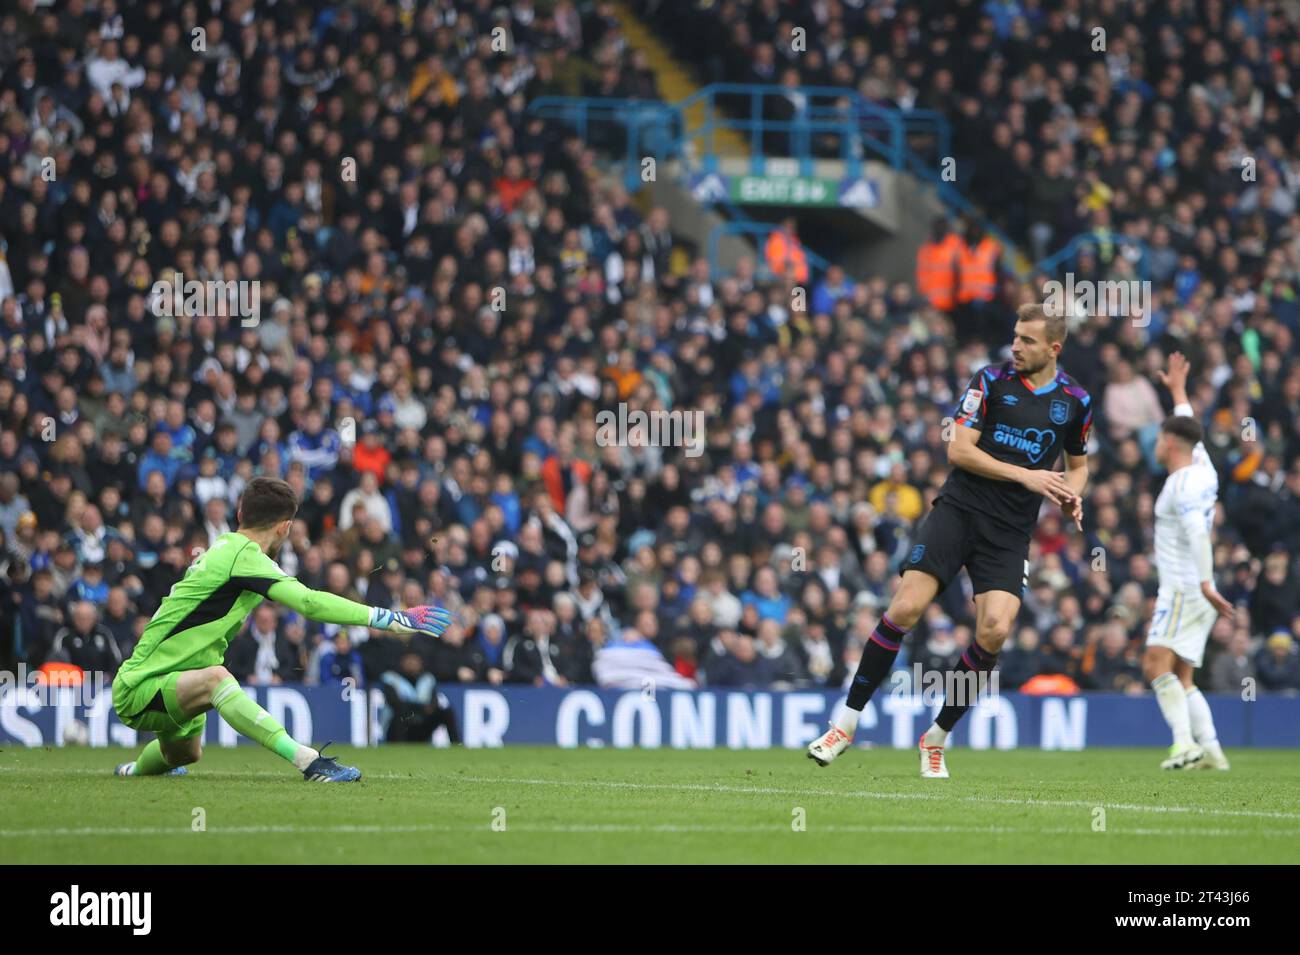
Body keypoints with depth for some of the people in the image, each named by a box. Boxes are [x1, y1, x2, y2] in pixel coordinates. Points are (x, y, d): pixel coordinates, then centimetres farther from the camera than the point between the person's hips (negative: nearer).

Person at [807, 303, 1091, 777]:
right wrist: (1024, 475, -13)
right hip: (959, 509, -2)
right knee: (906, 607, -16)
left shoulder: (1075, 401, 7)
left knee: (995, 630, -16)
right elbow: (959, 450, -6)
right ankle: (847, 722, -5)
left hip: (1010, 532, 2)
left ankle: (935, 739, 2)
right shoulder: (992, 381, -1)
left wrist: (1072, 495, 0)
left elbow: (1078, 465, 23)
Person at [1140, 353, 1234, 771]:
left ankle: (1185, 742, -33)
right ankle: (1211, 750, -1)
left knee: (1156, 663, -20)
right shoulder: (1203, 471, 14)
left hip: (1183, 591, -10)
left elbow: (1197, 534, -26)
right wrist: (1178, 389, 48)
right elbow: (1190, 431, 34)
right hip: (1195, 594, 10)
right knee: (1180, 679, 7)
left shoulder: (1182, 485, -13)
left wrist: (1205, 583, -35)